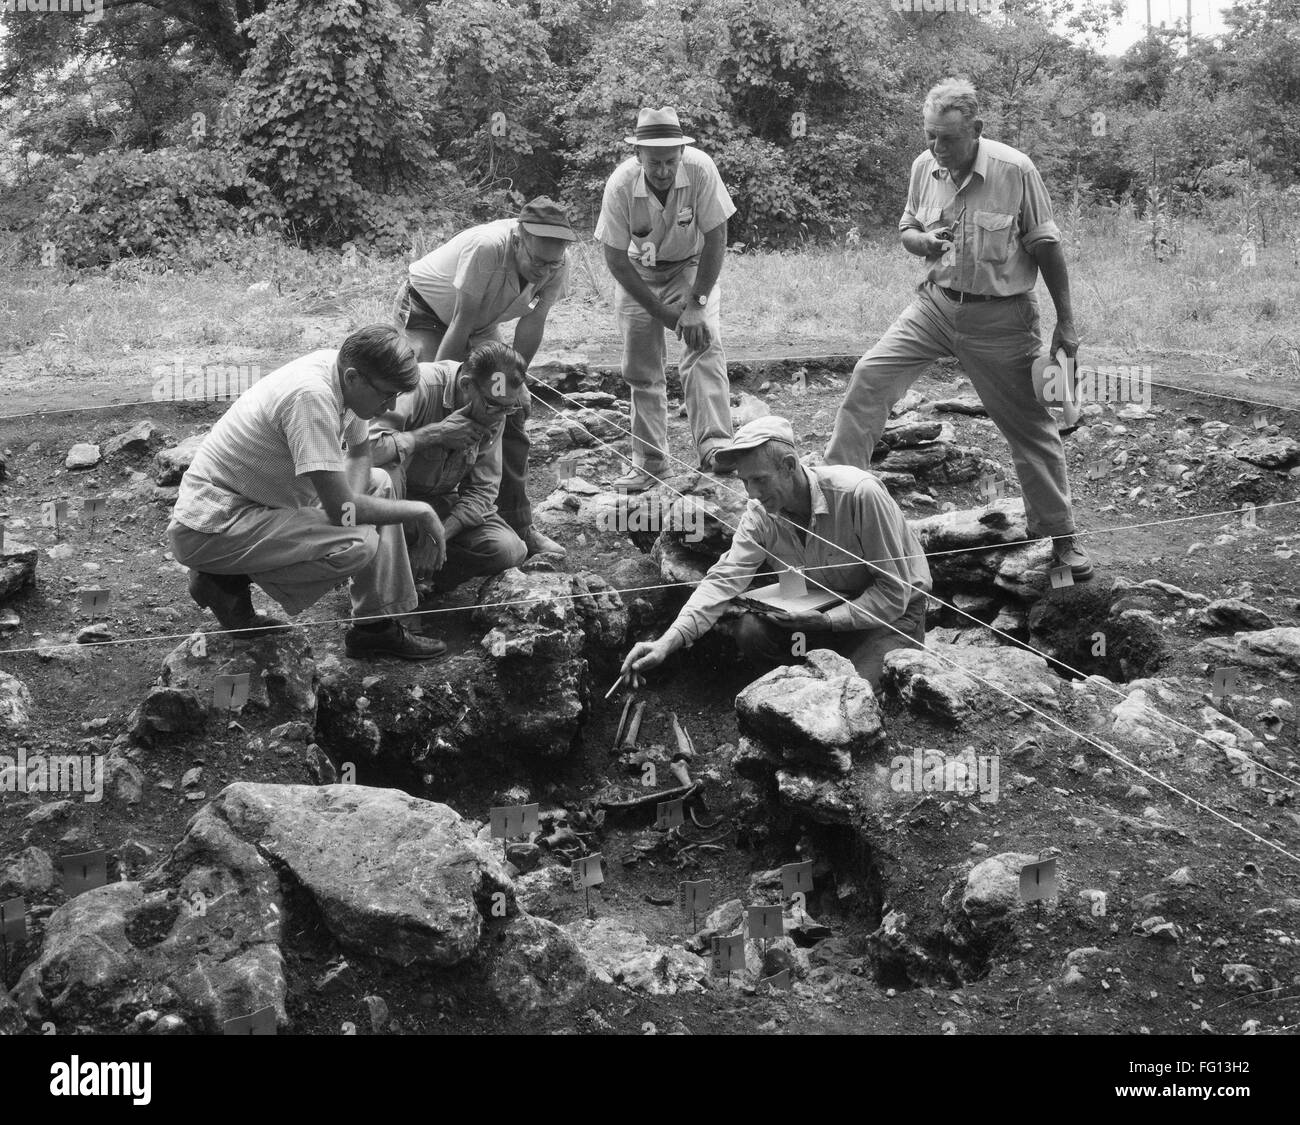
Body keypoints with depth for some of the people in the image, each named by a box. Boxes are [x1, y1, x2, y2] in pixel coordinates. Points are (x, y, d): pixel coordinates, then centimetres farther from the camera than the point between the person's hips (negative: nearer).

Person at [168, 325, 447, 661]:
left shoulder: (338, 368, -3)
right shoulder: (311, 397, -29)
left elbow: (360, 455, 12)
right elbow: (341, 508, -28)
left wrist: (346, 508, -8)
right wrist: (419, 512, -16)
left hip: (259, 499, 10)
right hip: (209, 529, -10)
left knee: (377, 483, 10)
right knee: (358, 543, -25)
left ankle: (378, 625, 10)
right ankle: (229, 581, -4)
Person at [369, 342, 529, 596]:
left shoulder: (494, 414, -8)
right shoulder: (420, 386, -28)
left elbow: (482, 488, -6)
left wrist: (441, 534, -22)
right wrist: (436, 432, -34)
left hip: (441, 502, 5)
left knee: (509, 551, -18)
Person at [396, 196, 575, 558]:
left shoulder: (557, 268, -23)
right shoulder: (487, 249, -40)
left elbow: (532, 326, -11)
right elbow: (461, 325, -34)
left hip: (481, 323, 6)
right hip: (426, 310, -6)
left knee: (512, 409, -1)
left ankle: (517, 527, 7)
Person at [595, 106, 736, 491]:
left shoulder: (700, 169, -28)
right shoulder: (621, 185, -27)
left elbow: (715, 239, -20)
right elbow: (615, 258, -18)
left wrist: (696, 305, -24)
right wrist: (664, 314, -18)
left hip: (693, 266, -1)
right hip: (638, 274, 1)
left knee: (705, 347, -22)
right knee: (641, 369, 1)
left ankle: (714, 445, -29)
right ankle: (648, 461, 11)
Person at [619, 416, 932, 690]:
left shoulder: (858, 494, -30)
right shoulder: (760, 514, -12)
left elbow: (895, 591, -25)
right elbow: (725, 577, -20)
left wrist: (827, 621, -34)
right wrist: (668, 642, -34)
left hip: (893, 612, -5)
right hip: (825, 607, 5)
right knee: (751, 632, -18)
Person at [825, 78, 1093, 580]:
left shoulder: (1015, 170, -16)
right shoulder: (924, 166, -2)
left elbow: (1046, 247, -9)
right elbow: (907, 228, 13)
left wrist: (1065, 323, -7)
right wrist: (921, 242, -13)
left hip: (1000, 317, -4)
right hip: (935, 304, 4)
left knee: (1031, 425, 4)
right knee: (869, 377, -10)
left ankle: (1061, 536, 16)